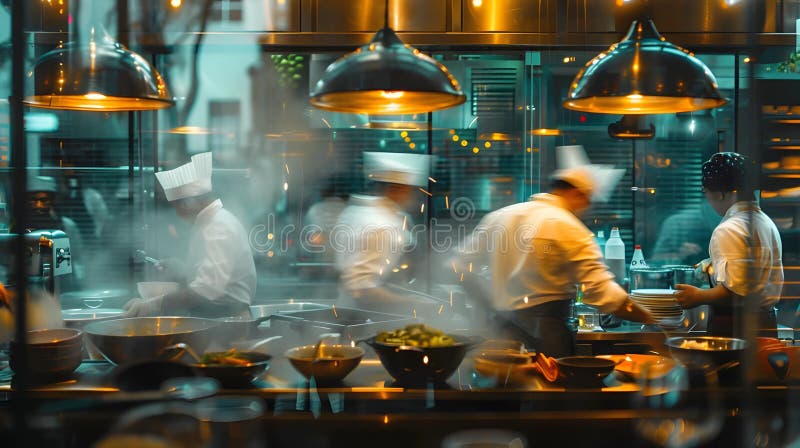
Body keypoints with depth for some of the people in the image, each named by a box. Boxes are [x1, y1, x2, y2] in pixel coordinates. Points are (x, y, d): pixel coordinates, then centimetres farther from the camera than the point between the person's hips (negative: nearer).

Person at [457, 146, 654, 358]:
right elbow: (603, 292, -14)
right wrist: (648, 319, -4)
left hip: (502, 327, 6)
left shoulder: (499, 216, 9)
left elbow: (465, 266, 14)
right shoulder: (570, 230, -9)